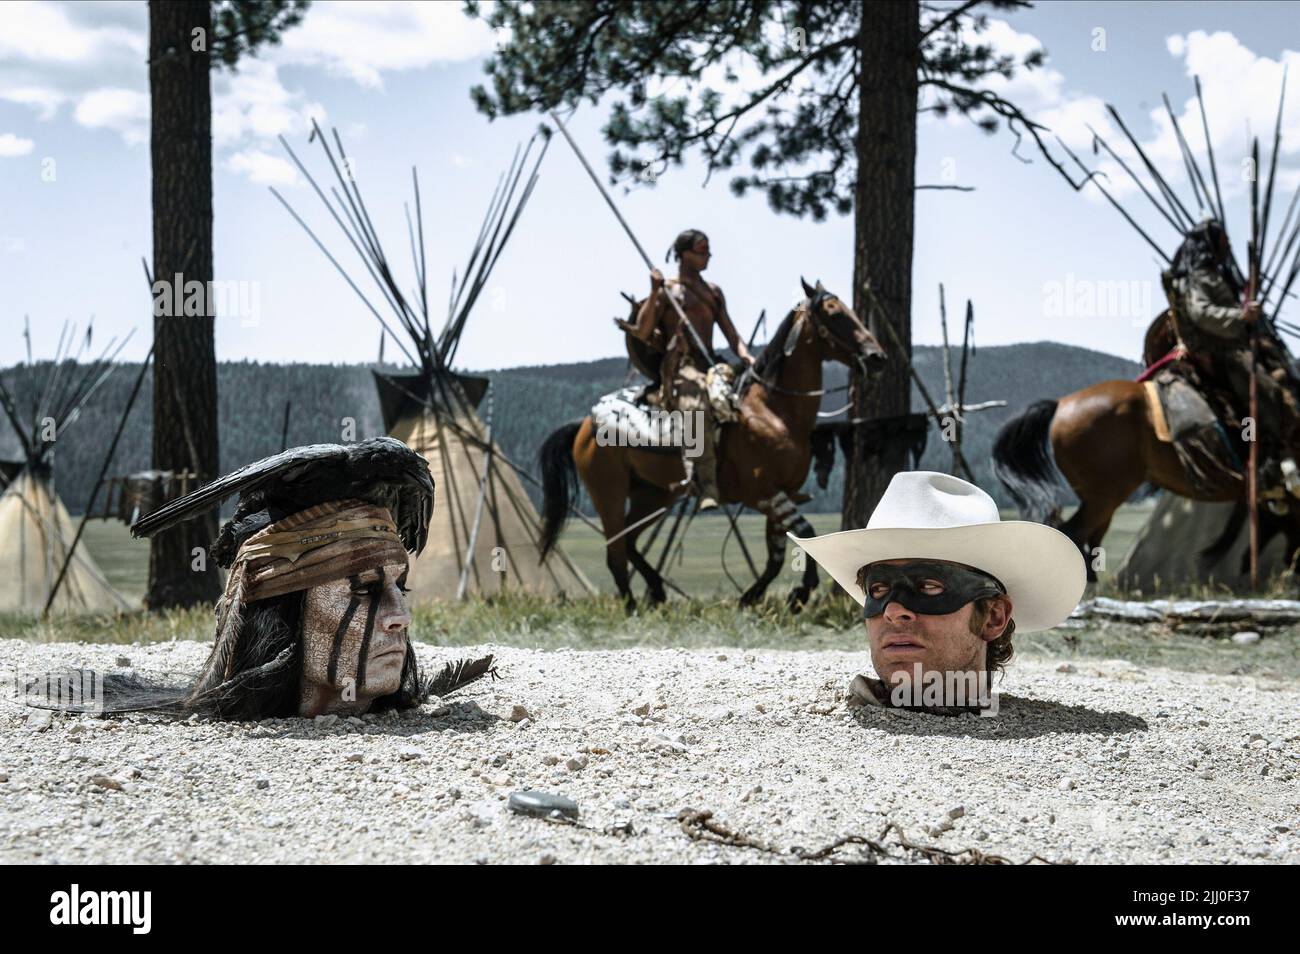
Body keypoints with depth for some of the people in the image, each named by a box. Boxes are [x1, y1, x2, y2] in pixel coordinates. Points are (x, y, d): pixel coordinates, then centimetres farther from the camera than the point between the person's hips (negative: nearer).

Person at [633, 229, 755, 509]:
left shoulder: (714, 292, 23)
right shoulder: (666, 290, 6)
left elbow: (731, 336, 22)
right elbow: (642, 334, -3)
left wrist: (746, 356, 2)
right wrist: (654, 293, -11)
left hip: (709, 366, 7)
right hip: (679, 367, -7)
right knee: (696, 410, -35)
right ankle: (706, 488, -46)